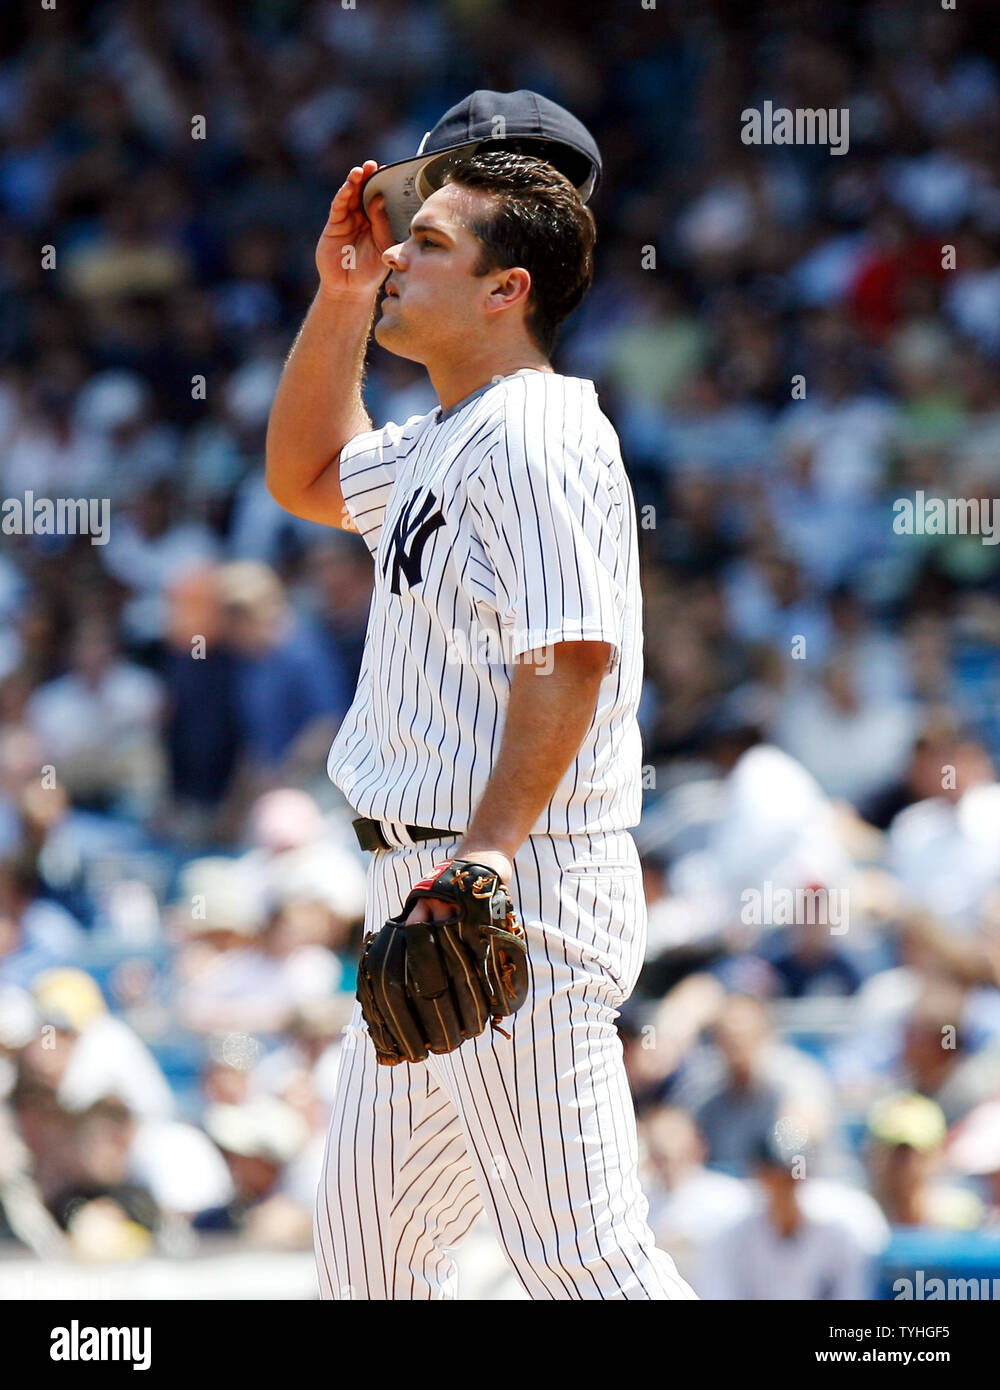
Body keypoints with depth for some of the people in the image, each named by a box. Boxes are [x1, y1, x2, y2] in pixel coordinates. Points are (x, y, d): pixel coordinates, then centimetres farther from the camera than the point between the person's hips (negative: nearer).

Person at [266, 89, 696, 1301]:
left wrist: (485, 861, -29)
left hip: (524, 889, -11)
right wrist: (339, 296, 21)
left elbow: (570, 656, -23)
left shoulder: (535, 433, -14)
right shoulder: (442, 443, 16)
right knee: (369, 1235, 15)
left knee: (579, 1255, -13)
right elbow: (306, 476, 34)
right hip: (424, 884, 11)